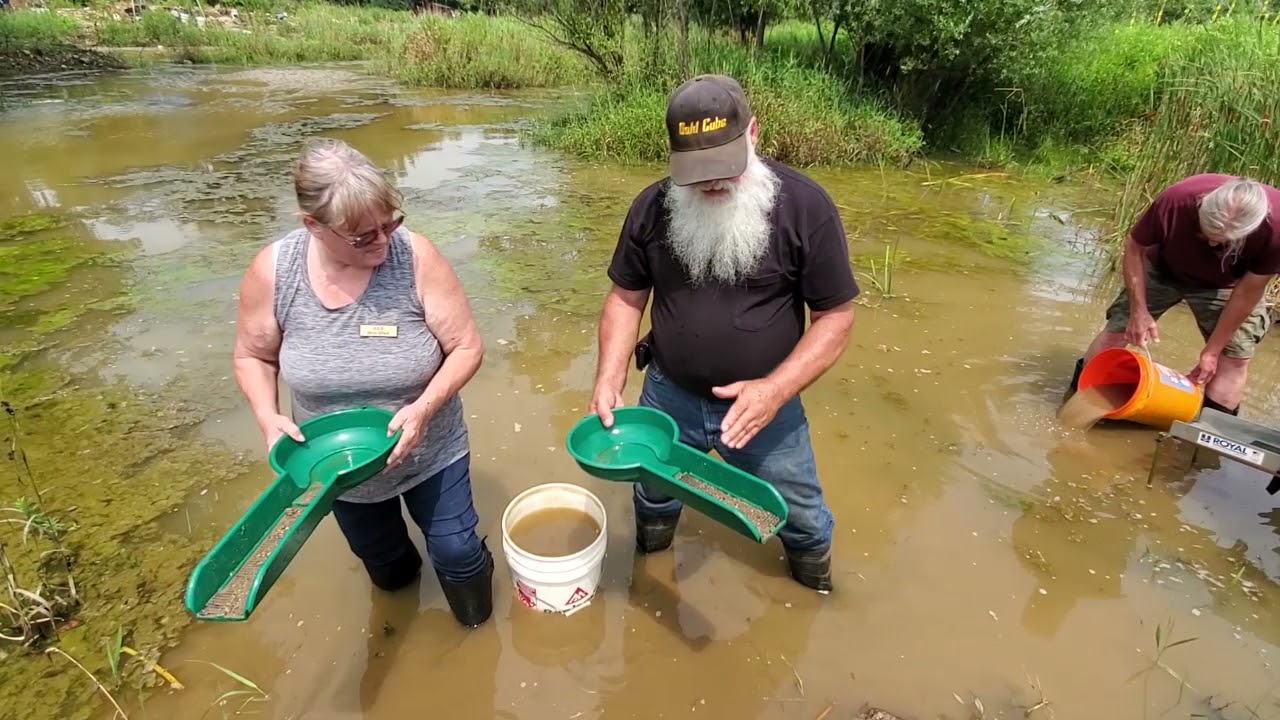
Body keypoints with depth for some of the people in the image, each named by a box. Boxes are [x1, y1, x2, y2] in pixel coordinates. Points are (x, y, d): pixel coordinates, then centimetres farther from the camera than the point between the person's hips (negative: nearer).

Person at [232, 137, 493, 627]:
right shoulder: (272, 272, -19)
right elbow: (253, 356, -2)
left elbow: (466, 347, -19)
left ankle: (476, 622, 46)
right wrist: (267, 415, -19)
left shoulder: (415, 257, -25)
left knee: (455, 550, 11)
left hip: (430, 453, -2)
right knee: (380, 560, 26)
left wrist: (424, 407, -32)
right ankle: (400, 570, 64)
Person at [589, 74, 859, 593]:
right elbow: (626, 298, 0)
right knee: (652, 504, 26)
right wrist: (609, 380, -14)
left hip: (763, 403, -2)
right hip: (668, 396, 3)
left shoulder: (804, 206, -17)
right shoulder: (653, 207, -9)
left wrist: (774, 389, -25)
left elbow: (835, 317, -13)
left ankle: (816, 591, 53)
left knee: (801, 518, 17)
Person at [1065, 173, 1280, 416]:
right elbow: (1134, 247, -21)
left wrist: (1213, 350, -19)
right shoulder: (1177, 200, -39)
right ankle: (1078, 394, 10)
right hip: (1164, 269, 0)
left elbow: (1248, 292, -24)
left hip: (1223, 285, 1)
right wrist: (1138, 311, -23)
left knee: (1235, 357, -6)